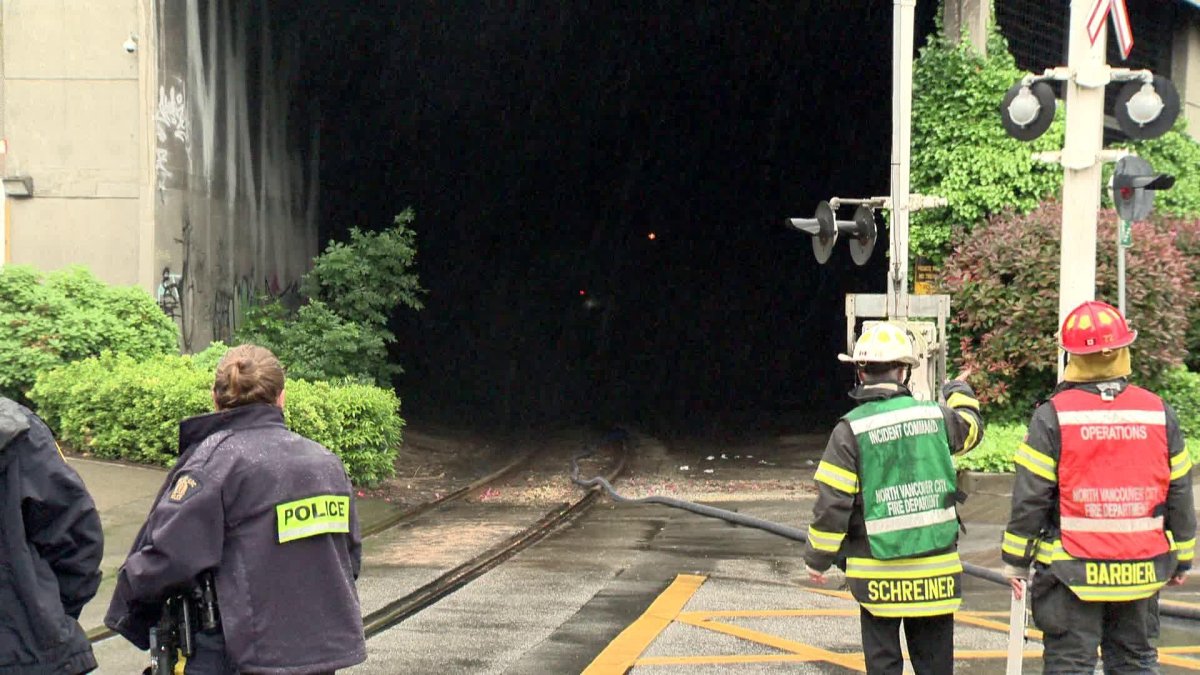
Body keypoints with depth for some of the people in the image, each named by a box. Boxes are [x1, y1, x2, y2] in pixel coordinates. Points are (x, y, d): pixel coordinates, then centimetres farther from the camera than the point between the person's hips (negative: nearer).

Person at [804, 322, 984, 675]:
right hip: (936, 568, 3)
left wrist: (817, 558, 2)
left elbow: (832, 502, -11)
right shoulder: (935, 416, -1)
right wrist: (960, 393, 46)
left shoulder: (850, 430, -10)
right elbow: (971, 427, 24)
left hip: (877, 572, -2)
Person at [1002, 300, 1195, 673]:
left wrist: (1016, 560, 1)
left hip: (1073, 573, -3)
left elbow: (1030, 497, -9)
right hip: (1141, 572, 4)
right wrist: (1182, 558, 18)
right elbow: (1179, 494, 7)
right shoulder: (1160, 413, 1)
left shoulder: (1053, 417, -10)